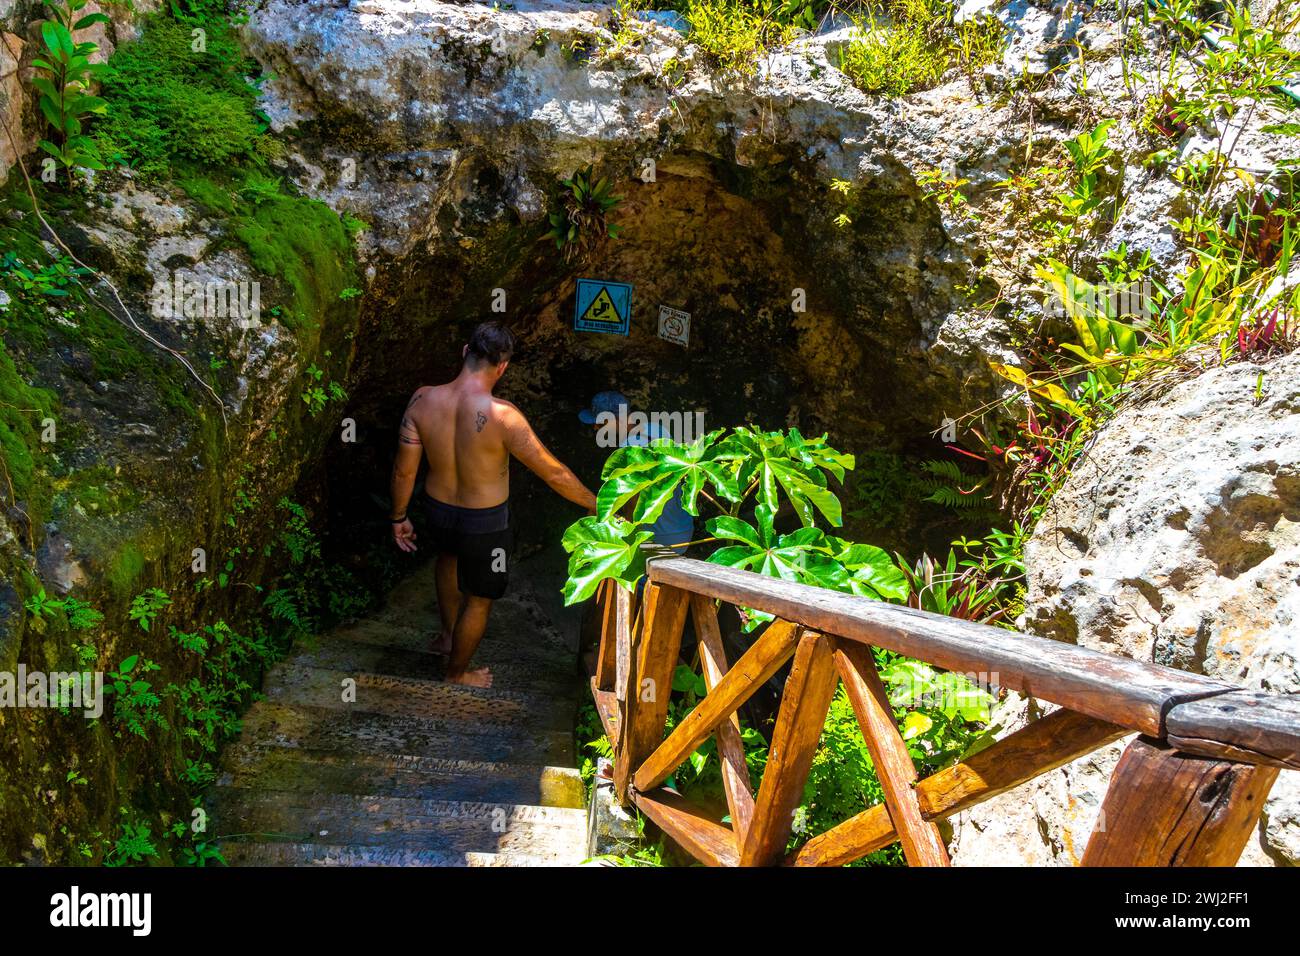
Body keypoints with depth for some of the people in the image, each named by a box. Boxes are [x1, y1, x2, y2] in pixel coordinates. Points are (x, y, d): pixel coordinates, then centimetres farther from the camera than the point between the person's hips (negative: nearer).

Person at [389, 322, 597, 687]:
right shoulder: (502, 416, -31)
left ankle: (448, 633, 57)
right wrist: (594, 504, -6)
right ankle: (457, 673, 42)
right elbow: (554, 473, -21)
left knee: (449, 555, 39)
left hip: (437, 510, 5)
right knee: (479, 599, 21)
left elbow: (404, 469, -8)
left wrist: (399, 517, 8)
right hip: (484, 523, -5)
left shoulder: (423, 399, -18)